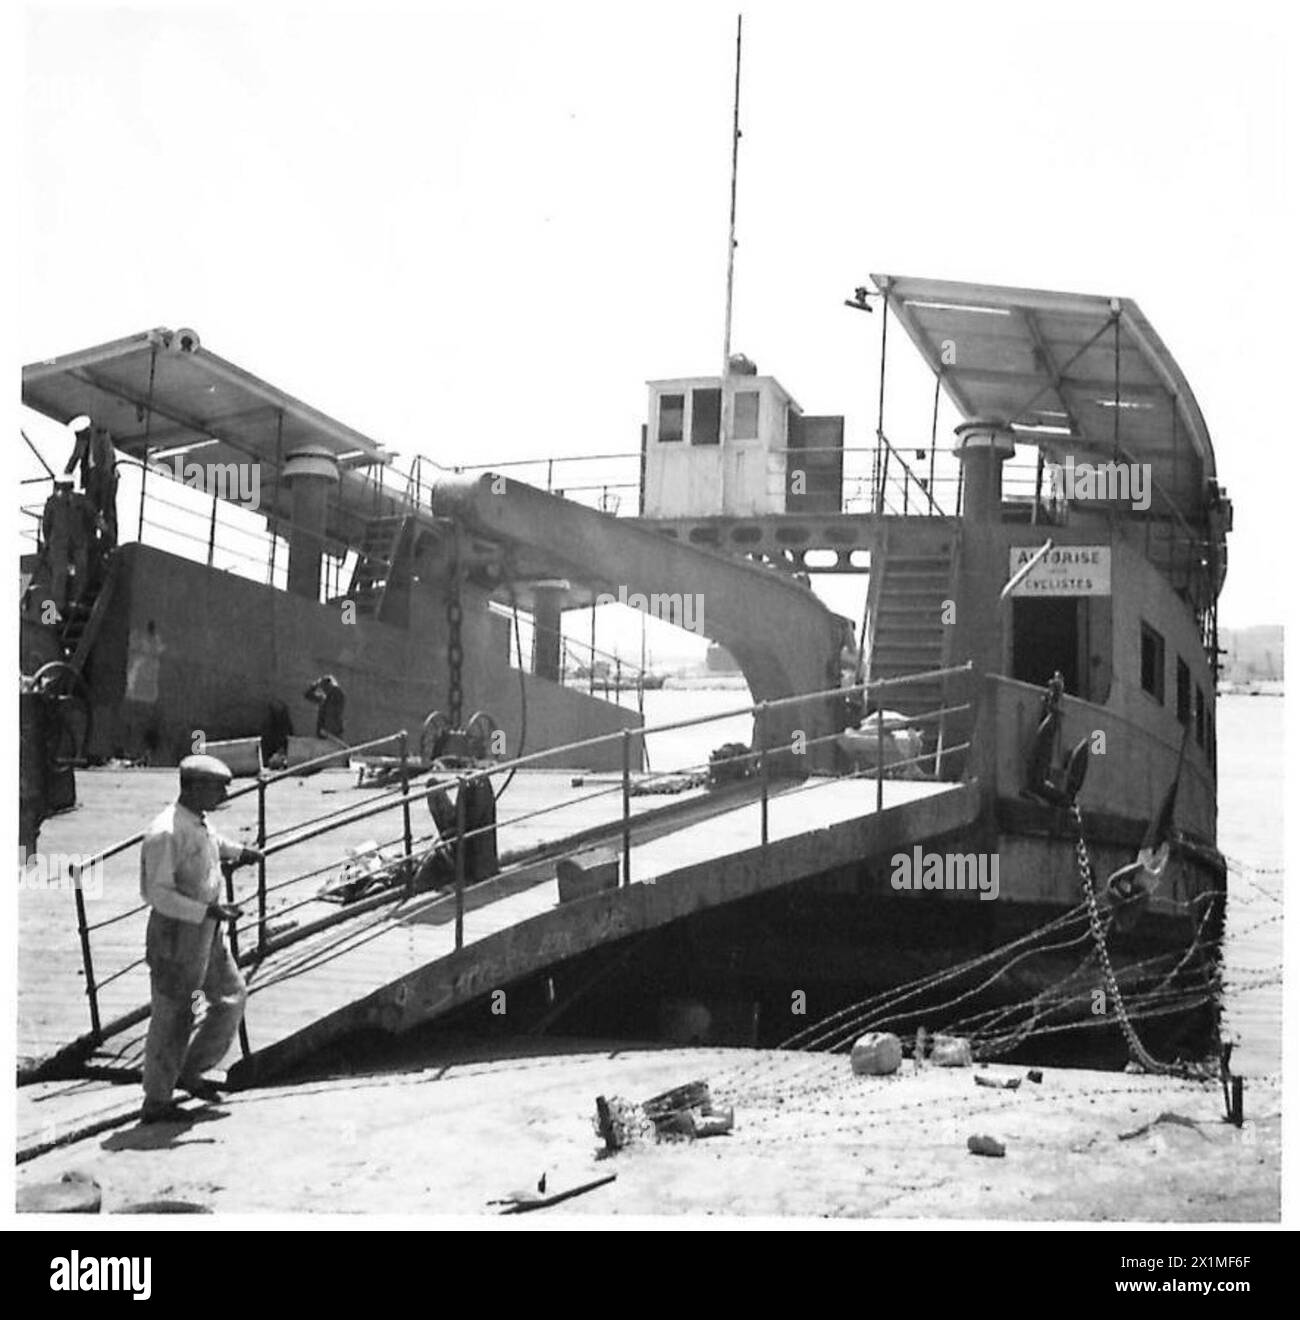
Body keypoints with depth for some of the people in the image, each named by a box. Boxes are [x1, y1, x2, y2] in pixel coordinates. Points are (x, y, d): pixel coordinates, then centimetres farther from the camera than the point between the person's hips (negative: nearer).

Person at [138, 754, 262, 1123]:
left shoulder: (199, 822, 5)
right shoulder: (166, 833, -24)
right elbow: (159, 893, -27)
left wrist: (239, 852, 46)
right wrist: (207, 910, -31)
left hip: (206, 932, 9)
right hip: (176, 932, -9)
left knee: (231, 995, 14)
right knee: (172, 1017, 0)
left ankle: (190, 1072, 24)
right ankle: (156, 1103, 12)